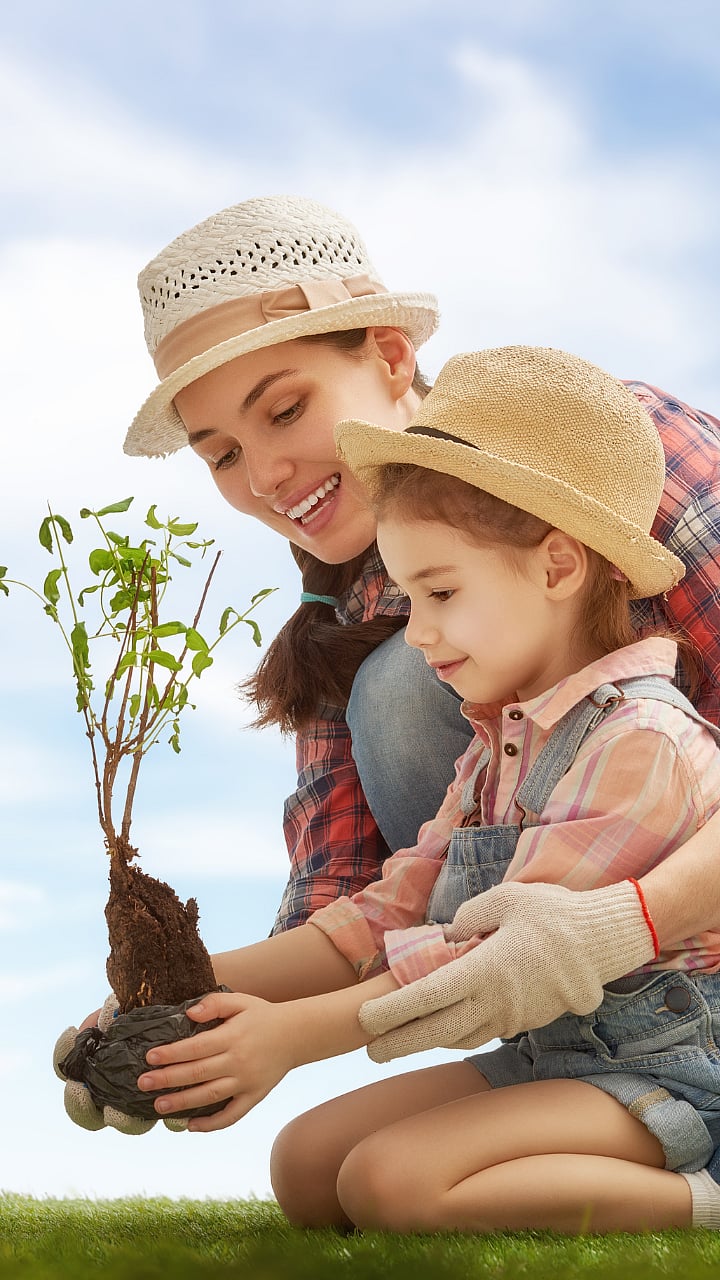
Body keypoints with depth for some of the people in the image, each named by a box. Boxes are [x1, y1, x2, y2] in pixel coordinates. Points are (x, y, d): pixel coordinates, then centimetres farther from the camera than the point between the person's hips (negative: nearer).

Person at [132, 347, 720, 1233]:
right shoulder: (499, 744, 11)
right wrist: (198, 982, -7)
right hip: (549, 1055, 9)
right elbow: (392, 914, 6)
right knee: (307, 1161, -1)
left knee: (393, 1179, -26)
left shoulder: (641, 741, -20)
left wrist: (296, 1033, -25)